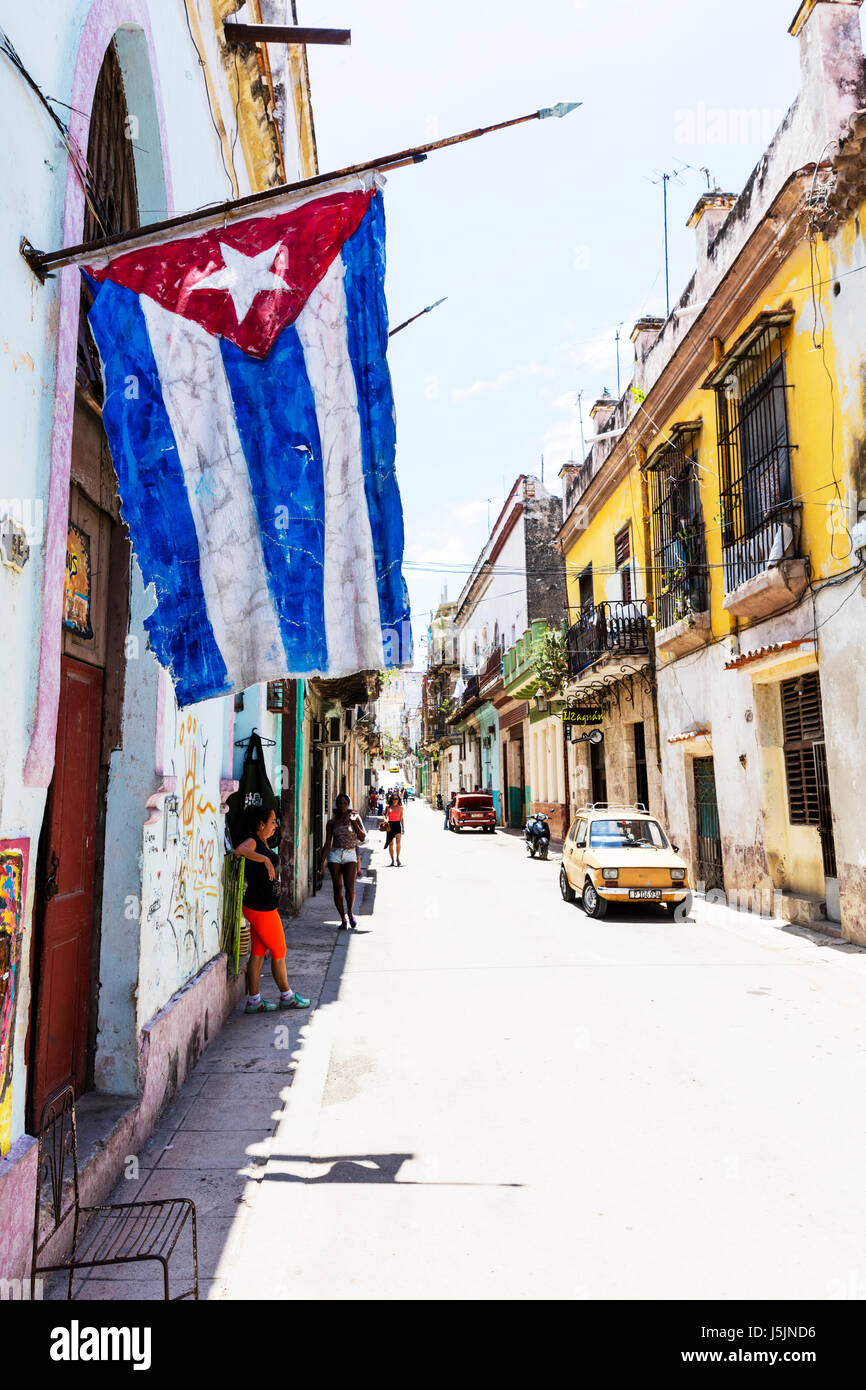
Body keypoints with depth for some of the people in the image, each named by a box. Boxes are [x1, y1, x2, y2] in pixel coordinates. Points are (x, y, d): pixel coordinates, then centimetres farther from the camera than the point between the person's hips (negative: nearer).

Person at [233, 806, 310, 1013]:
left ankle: (254, 1000, 19)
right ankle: (286, 996, 22)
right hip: (261, 908, -9)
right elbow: (240, 850, -41)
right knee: (279, 952, 7)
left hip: (263, 906, 9)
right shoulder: (252, 841, -18)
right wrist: (265, 859, -40)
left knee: (258, 952, 12)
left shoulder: (262, 842, 9)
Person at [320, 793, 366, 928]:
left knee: (349, 887, -14)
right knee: (337, 888, -1)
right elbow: (327, 843, 7)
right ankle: (343, 919, 10)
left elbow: (363, 837, 0)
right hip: (335, 855, 1)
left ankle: (350, 913, 12)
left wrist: (354, 822, -10)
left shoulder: (355, 817, 4)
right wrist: (322, 862, 2)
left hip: (350, 855, -1)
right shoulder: (332, 822, 6)